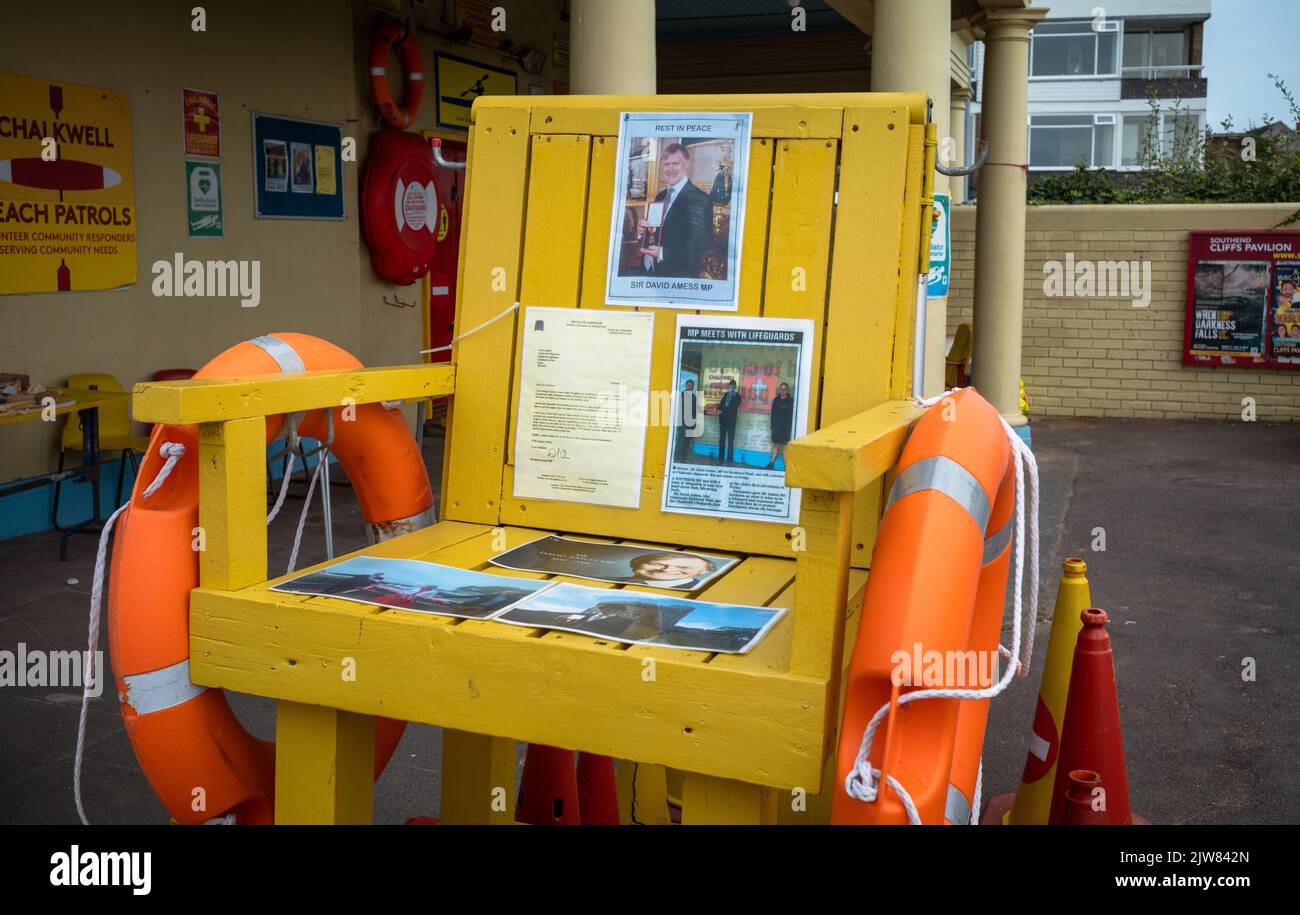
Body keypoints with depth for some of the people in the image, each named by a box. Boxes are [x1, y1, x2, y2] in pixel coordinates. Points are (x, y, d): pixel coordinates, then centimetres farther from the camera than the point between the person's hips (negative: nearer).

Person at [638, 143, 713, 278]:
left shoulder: (699, 200, -12)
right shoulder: (660, 197, 12)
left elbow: (701, 245, -18)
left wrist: (663, 253, -25)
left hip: (680, 276, -7)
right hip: (650, 271, 7)